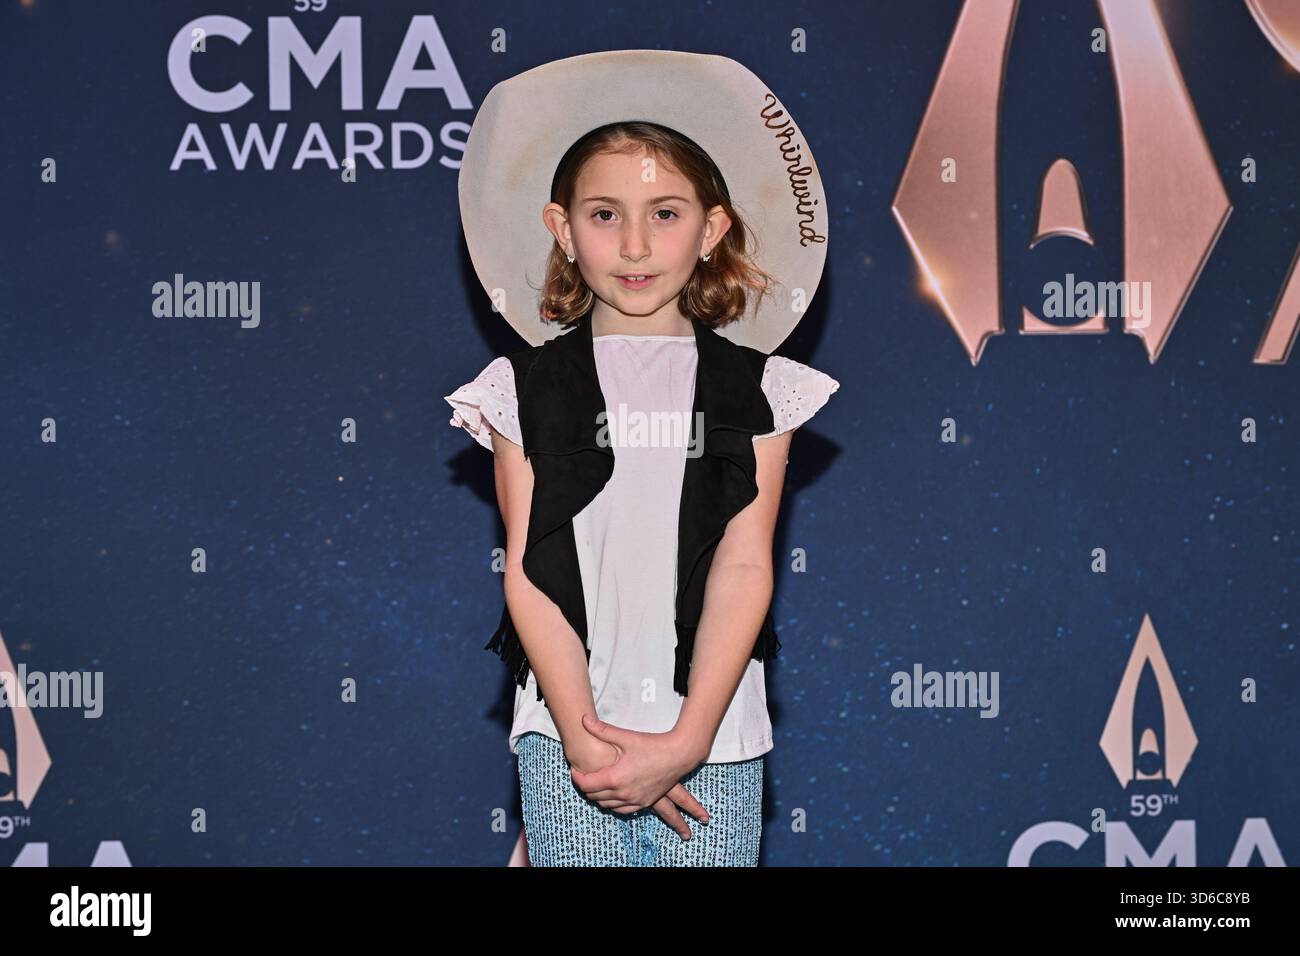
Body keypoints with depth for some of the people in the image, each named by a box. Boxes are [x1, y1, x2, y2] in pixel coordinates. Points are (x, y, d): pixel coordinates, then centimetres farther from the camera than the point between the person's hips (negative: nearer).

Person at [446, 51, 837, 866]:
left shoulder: (755, 390, 5)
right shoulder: (524, 387, 5)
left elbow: (744, 569, -2)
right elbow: (529, 570, -1)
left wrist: (685, 741, -12)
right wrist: (583, 735, -11)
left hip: (714, 736, 0)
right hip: (566, 733, 0)